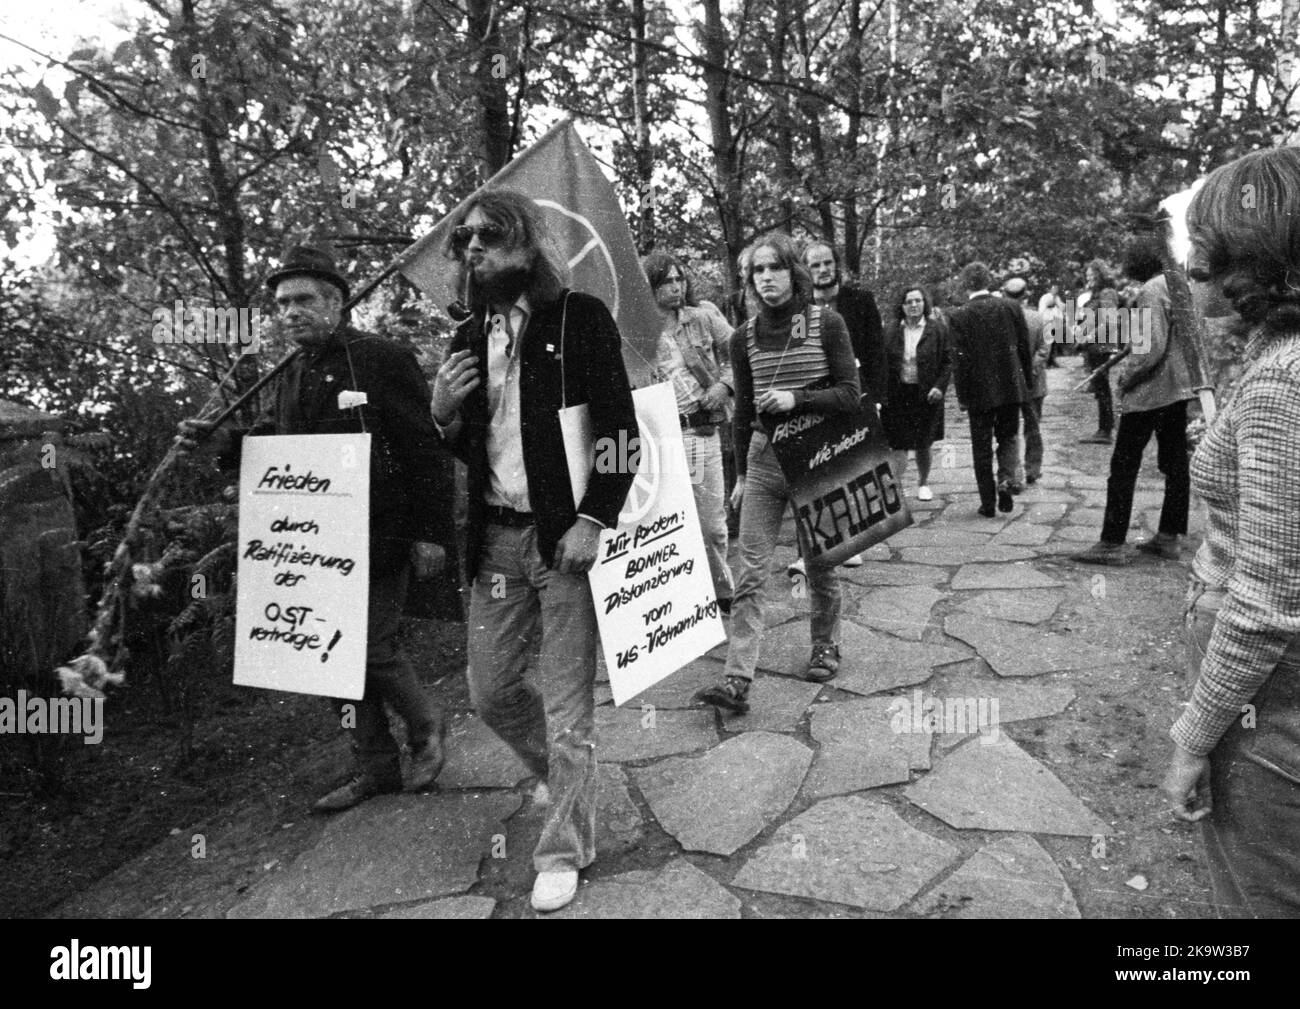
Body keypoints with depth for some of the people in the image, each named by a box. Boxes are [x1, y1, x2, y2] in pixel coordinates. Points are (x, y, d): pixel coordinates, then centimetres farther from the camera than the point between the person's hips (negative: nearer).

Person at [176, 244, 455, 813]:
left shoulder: (383, 360, -9)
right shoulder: (292, 376, 14)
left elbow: (426, 451, -12)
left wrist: (432, 533, -16)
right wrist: (220, 441, -4)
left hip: (382, 541, -7)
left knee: (368, 644, -7)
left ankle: (425, 725, 24)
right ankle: (376, 767, 26)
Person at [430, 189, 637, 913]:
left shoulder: (582, 317, -4)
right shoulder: (470, 336, 12)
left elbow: (622, 430, -8)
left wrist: (592, 521, -18)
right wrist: (444, 413, -4)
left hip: (565, 535, -6)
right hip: (496, 536, 6)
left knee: (568, 703, 1)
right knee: (489, 690, 14)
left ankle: (565, 849, 20)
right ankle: (562, 772, 43)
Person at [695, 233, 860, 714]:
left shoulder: (826, 323, -4)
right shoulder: (744, 337, 4)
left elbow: (850, 395, -6)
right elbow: (743, 410, 11)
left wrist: (796, 398, -20)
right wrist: (741, 474, 12)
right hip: (764, 459, 2)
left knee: (820, 565, 11)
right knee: (751, 572, -5)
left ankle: (826, 646, 35)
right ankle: (737, 679, -5)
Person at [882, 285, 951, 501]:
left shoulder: (938, 329, 1)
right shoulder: (891, 330, 5)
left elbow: (947, 362, 2)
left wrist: (939, 386, -10)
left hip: (927, 395, 0)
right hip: (898, 394, 0)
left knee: (923, 445, 7)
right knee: (899, 443, -7)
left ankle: (923, 484, 25)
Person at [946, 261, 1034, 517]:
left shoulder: (958, 316, -10)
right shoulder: (1011, 307, -2)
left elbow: (959, 359, -10)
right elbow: (1024, 349, 3)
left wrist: (962, 395, -3)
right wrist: (1028, 381, 13)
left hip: (979, 390, -2)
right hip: (1011, 387, 2)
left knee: (982, 447, 9)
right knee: (1008, 437, 19)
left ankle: (988, 503, 12)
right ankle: (1005, 479, -6)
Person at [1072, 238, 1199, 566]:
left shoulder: (1152, 291, -14)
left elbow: (1153, 348, -22)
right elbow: (1184, 340, 15)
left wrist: (1125, 376, -9)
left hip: (1150, 391, -9)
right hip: (1181, 388, 9)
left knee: (1124, 466, -4)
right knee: (1175, 463, 11)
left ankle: (1112, 544, -4)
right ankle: (1168, 537, 19)